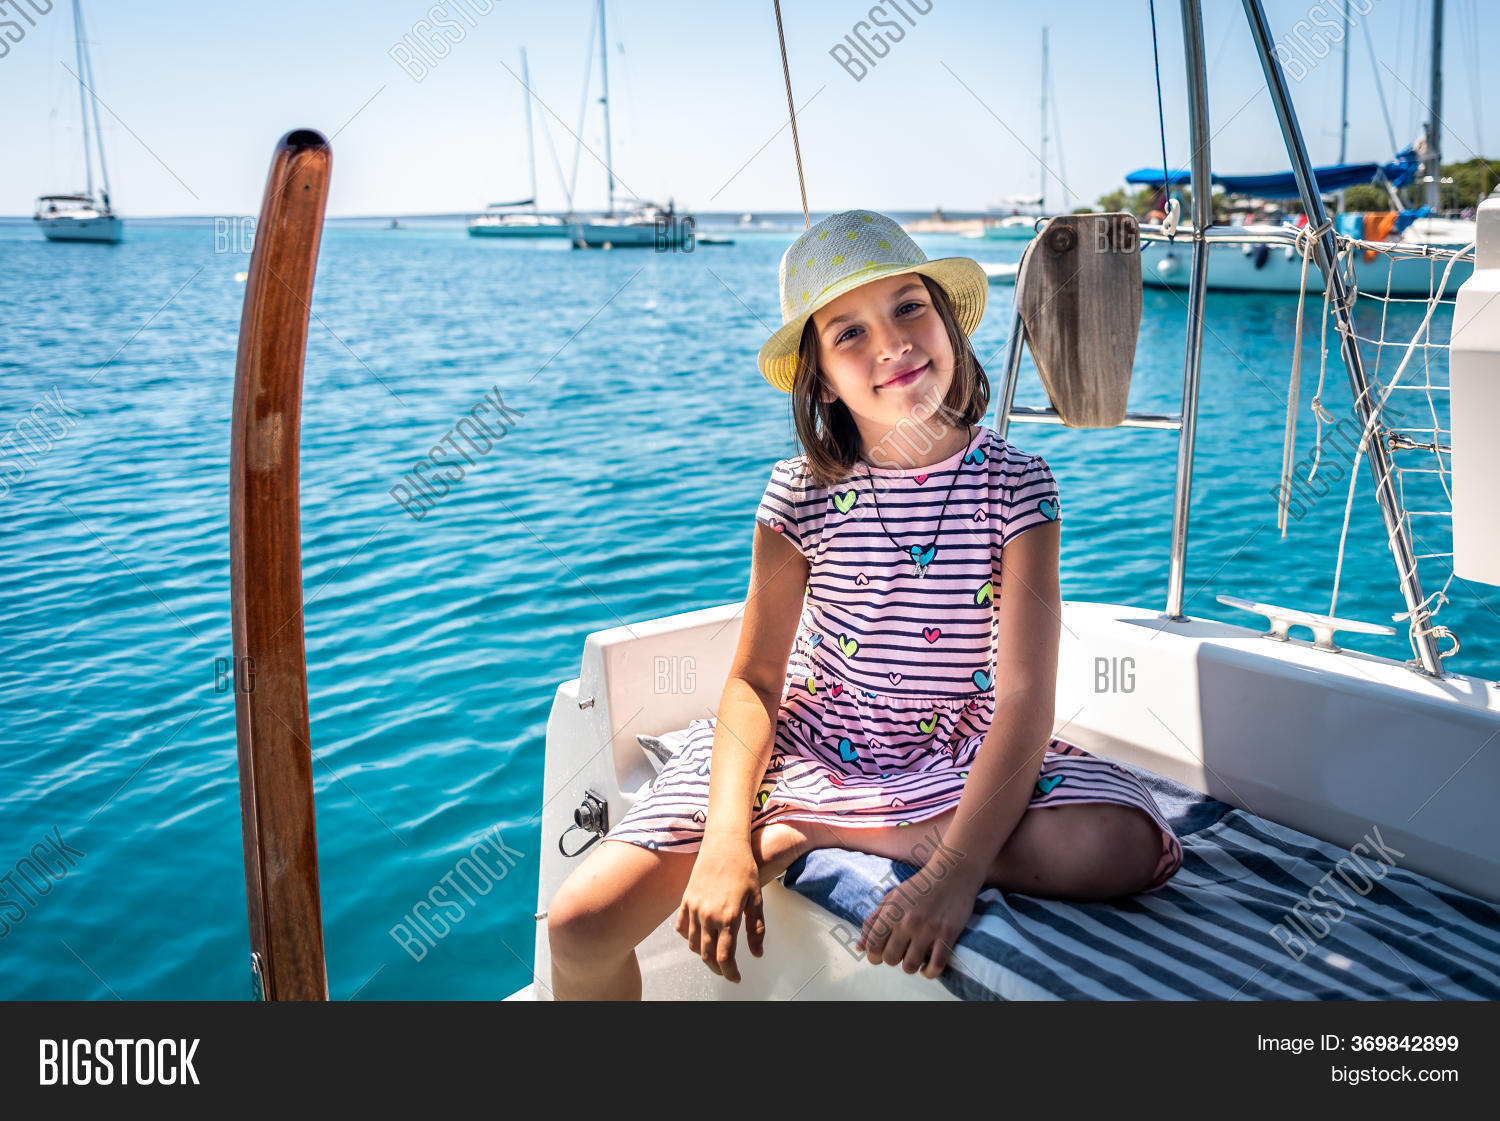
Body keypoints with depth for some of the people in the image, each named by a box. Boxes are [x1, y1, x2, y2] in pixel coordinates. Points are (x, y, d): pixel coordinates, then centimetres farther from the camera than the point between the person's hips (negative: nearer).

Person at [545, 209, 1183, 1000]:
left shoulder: (1016, 486, -12)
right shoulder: (802, 492, -8)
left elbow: (1025, 698, -18)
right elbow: (754, 679, -7)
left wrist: (954, 873, -31)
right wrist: (724, 841, -23)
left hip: (958, 756, 1)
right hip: (808, 746, 0)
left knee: (1121, 846, -30)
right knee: (581, 922, -14)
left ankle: (805, 831, -17)